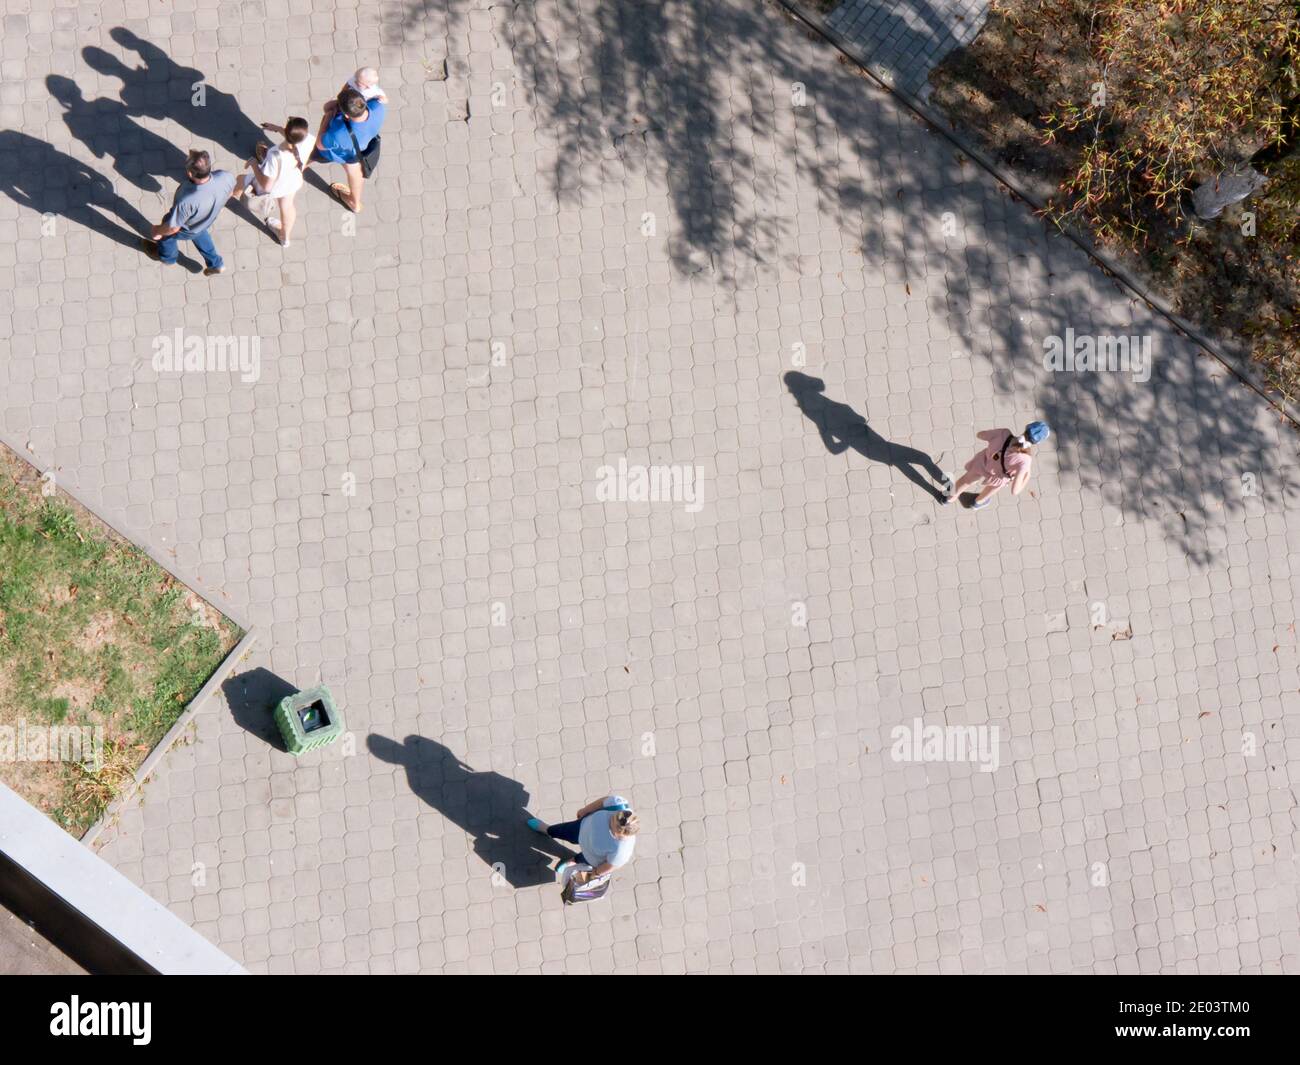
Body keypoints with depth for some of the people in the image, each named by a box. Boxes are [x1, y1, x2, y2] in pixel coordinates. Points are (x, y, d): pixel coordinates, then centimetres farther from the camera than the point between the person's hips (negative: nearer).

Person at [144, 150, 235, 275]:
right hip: (207, 221, 4)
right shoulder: (226, 177, -36)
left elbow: (173, 228, -28)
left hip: (186, 229, -4)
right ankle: (216, 264, 57)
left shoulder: (186, 201, -47)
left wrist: (157, 231, -7)